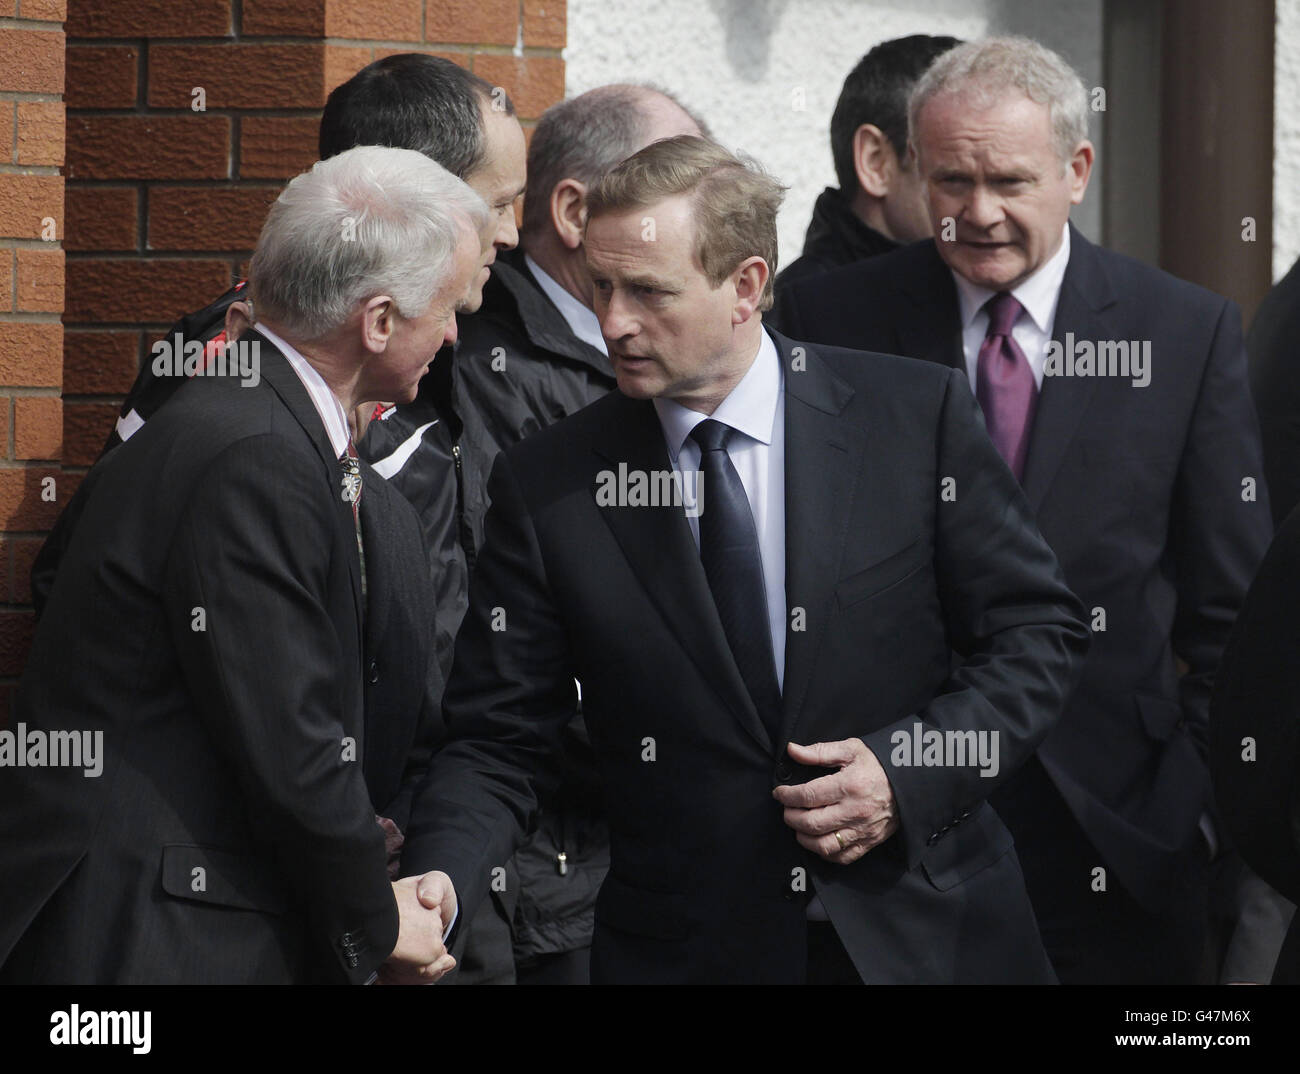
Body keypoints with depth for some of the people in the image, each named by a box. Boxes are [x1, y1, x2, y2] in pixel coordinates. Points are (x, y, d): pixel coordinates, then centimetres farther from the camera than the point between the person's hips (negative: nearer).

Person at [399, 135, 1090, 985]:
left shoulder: (916, 414, -5)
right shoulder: (547, 489, -3)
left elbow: (1040, 630, 0)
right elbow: (496, 739, -3)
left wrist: (910, 776, -13)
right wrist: (441, 878, -22)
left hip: (927, 937, 0)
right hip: (683, 954, 0)